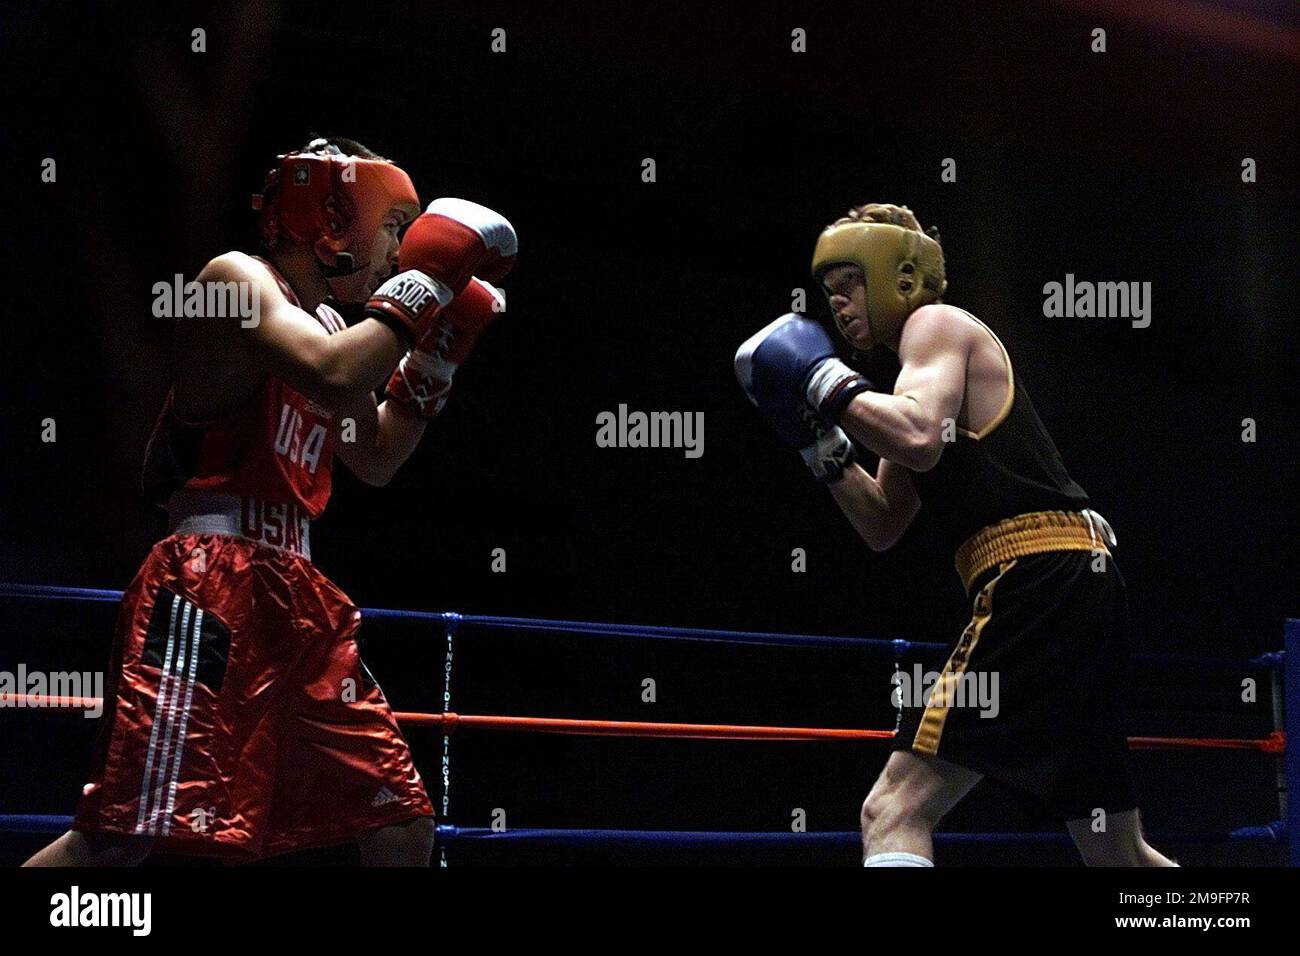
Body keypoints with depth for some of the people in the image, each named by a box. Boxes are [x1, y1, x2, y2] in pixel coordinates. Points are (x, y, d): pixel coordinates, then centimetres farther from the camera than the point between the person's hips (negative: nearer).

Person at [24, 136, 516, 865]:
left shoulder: (328, 324, 21)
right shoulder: (239, 280, -6)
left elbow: (376, 461, 31)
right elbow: (333, 378, -24)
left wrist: (438, 353, 21)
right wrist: (423, 283, -13)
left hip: (295, 595, 10)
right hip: (209, 591, -9)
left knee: (403, 825, 8)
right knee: (126, 834, -18)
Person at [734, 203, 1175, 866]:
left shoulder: (936, 324, 1)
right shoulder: (924, 384, 29)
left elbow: (920, 440, -19)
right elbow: (883, 526, 30)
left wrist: (825, 380, -7)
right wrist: (817, 437, 19)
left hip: (1038, 580, -10)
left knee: (894, 813, -18)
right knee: (1117, 852, 18)